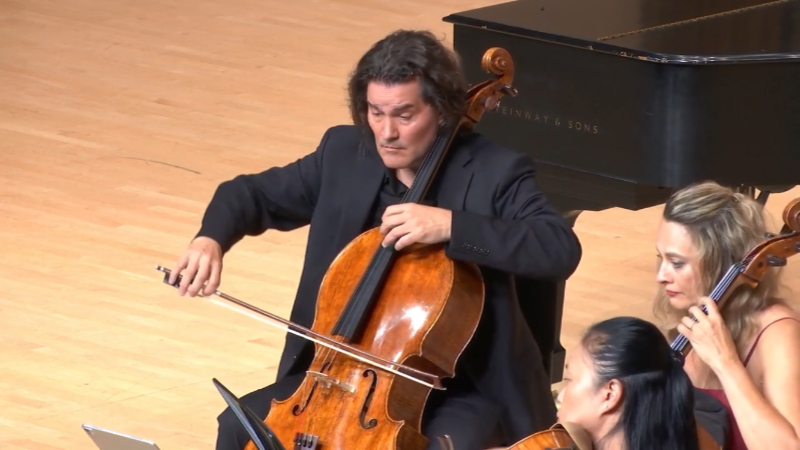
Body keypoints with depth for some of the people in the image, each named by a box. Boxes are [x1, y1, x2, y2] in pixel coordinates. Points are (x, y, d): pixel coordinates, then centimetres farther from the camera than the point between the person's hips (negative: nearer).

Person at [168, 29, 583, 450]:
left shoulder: (495, 172, -13)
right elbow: (252, 192, 11)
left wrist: (450, 226, -35)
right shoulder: (344, 153, 1)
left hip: (457, 387, -5)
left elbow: (562, 249, -27)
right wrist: (211, 239, -12)